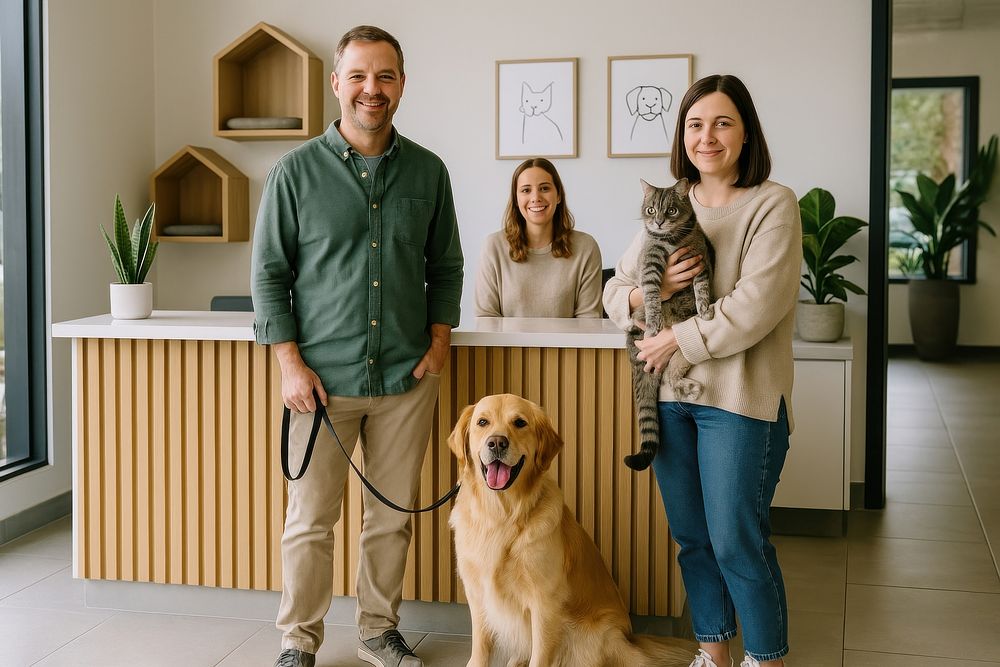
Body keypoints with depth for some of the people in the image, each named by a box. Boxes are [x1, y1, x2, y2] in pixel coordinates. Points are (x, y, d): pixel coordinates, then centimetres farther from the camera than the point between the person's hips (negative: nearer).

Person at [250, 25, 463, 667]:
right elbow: (269, 272, 0)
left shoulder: (428, 171, 6)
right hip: (322, 378, -2)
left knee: (393, 517, 10)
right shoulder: (297, 170, -2)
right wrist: (291, 363, -6)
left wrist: (439, 340, 2)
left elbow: (445, 266, 14)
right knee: (310, 520, 3)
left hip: (406, 376, 2)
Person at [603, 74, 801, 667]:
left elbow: (755, 306, -18)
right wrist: (655, 289, -8)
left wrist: (677, 340, -12)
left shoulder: (773, 204, -6)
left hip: (741, 398, -6)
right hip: (670, 396, 6)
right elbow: (614, 293, 13)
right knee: (692, 537, 14)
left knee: (738, 542, -2)